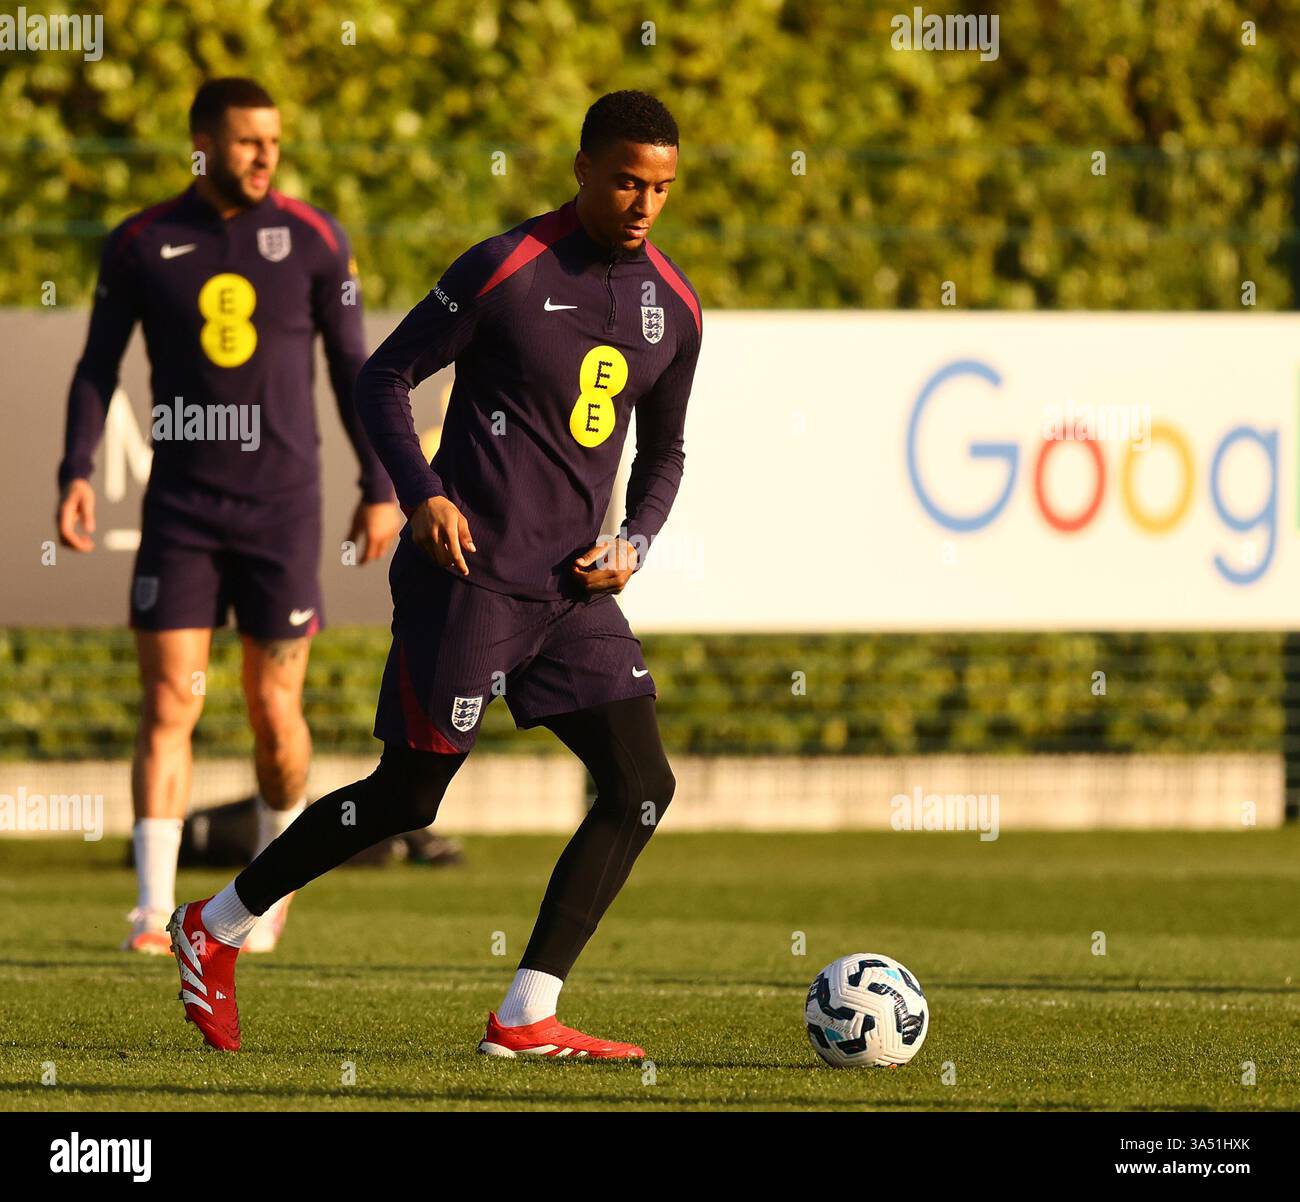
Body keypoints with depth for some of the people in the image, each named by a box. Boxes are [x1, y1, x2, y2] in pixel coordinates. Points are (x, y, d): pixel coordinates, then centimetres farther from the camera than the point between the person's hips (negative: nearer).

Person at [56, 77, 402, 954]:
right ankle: (154, 912, -8)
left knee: (274, 712, 3)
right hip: (180, 510, 0)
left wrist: (381, 488, 4)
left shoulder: (314, 239, 0)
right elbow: (98, 367, 7)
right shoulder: (141, 245, 1)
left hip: (283, 509, 0)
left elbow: (352, 366, 6)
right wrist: (76, 473, -6)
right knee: (169, 702, -8)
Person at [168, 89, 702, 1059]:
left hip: (574, 585, 6)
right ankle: (216, 927, 16)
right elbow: (384, 379, -4)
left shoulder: (673, 305, 9)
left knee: (643, 786, -8)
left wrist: (634, 542, 2)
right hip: (469, 575, -6)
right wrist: (423, 496, -17)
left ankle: (526, 1018, -5)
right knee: (408, 796, -3)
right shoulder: (506, 271, -10)